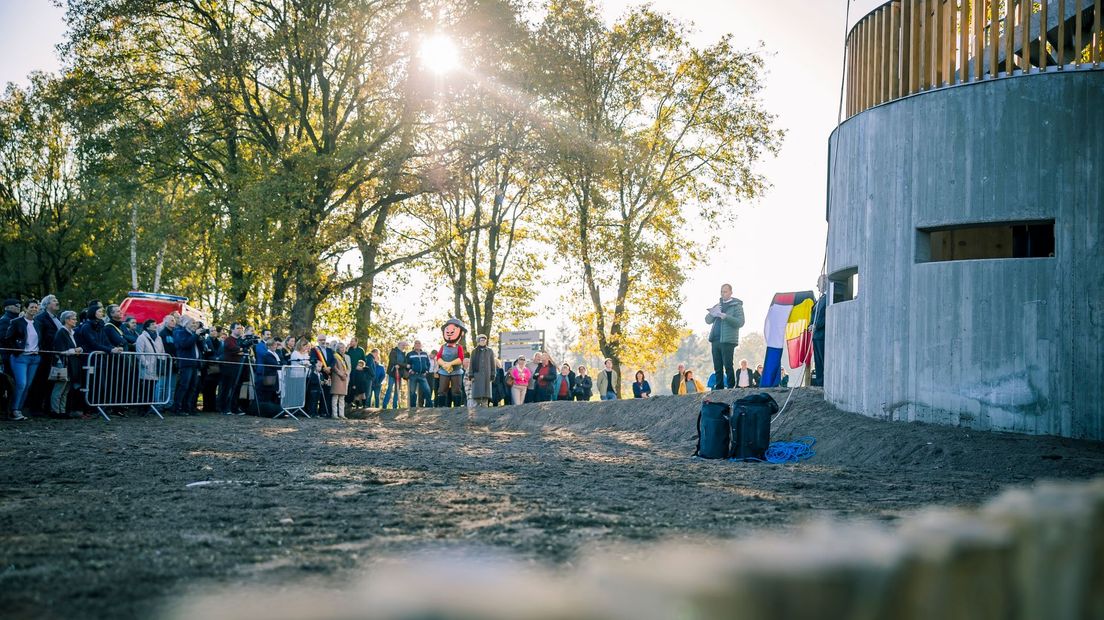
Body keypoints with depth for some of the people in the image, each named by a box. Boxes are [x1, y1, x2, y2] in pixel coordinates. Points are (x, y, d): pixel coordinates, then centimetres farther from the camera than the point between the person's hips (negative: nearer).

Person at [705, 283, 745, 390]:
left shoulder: (736, 306, 2)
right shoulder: (718, 305, 20)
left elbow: (740, 322, -10)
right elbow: (708, 320, 18)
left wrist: (725, 316, -21)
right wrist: (712, 313, -5)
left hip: (727, 340, -6)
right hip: (716, 340, 6)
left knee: (728, 366, -9)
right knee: (717, 367, 6)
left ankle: (731, 387, -7)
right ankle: (719, 387, 9)